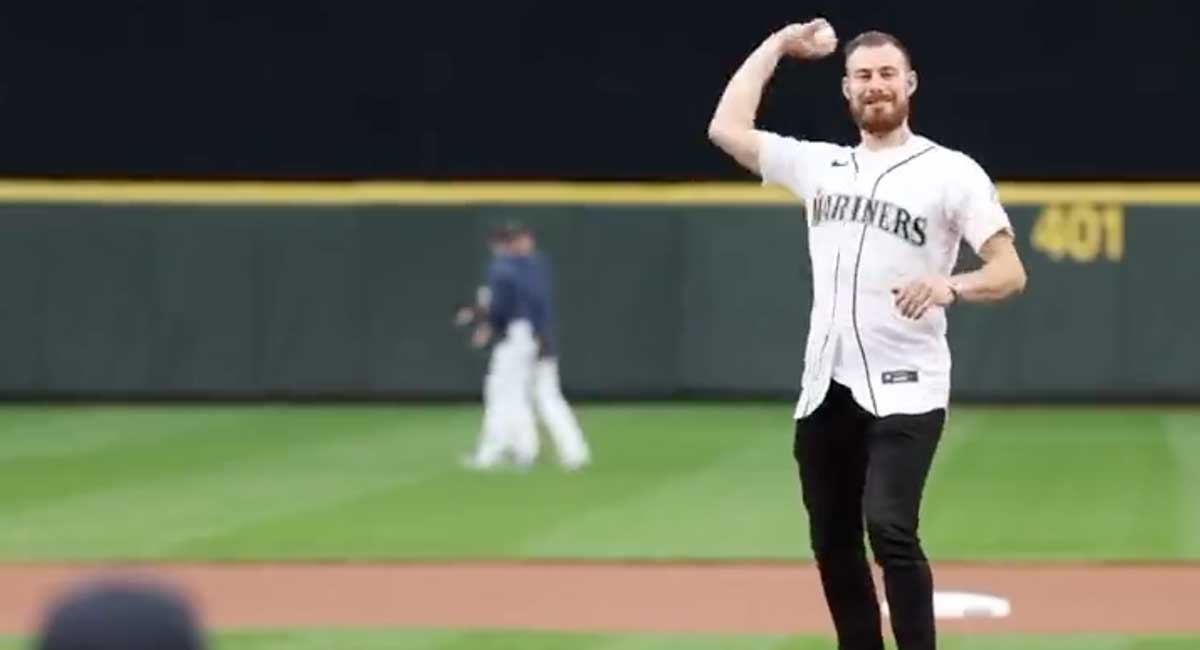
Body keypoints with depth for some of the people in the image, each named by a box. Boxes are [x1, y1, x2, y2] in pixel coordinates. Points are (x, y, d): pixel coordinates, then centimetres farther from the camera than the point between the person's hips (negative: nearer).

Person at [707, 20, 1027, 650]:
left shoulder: (951, 171, -2)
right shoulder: (819, 165, 14)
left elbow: (1010, 272, -7)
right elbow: (726, 130, 13)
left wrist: (950, 286, -28)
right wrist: (776, 46, 16)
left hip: (904, 390, -6)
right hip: (824, 389, 6)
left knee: (889, 528, -21)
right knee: (833, 543, 9)